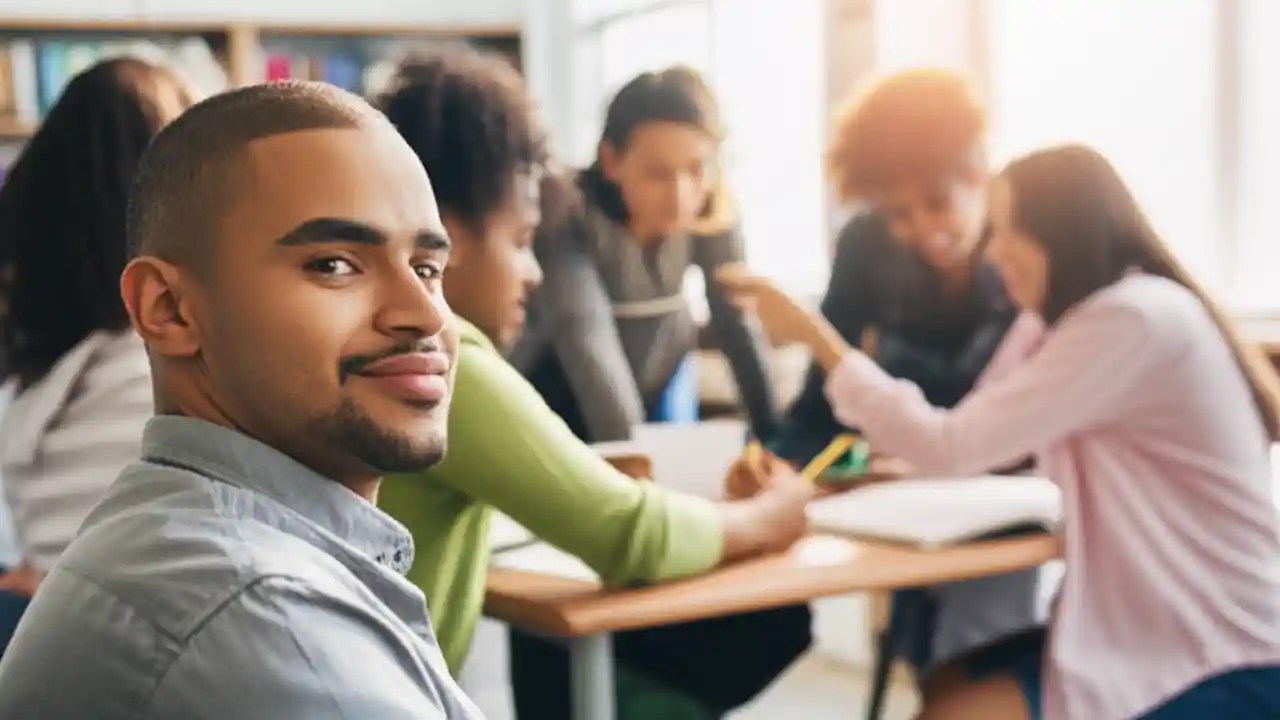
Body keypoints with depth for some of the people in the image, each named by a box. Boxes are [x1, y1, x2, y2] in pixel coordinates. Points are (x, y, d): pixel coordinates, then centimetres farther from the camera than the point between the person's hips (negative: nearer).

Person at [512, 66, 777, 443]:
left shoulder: (710, 215, -16)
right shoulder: (568, 217, -28)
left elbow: (738, 322, -15)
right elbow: (585, 338, -40)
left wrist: (773, 436, -24)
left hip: (660, 391, 3)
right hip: (561, 399, -3)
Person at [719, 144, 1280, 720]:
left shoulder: (1135, 318, -20)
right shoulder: (1077, 314, 11)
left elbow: (953, 447, -19)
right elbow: (981, 447, 6)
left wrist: (815, 337, -11)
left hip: (1228, 666, -9)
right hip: (1165, 628, 9)